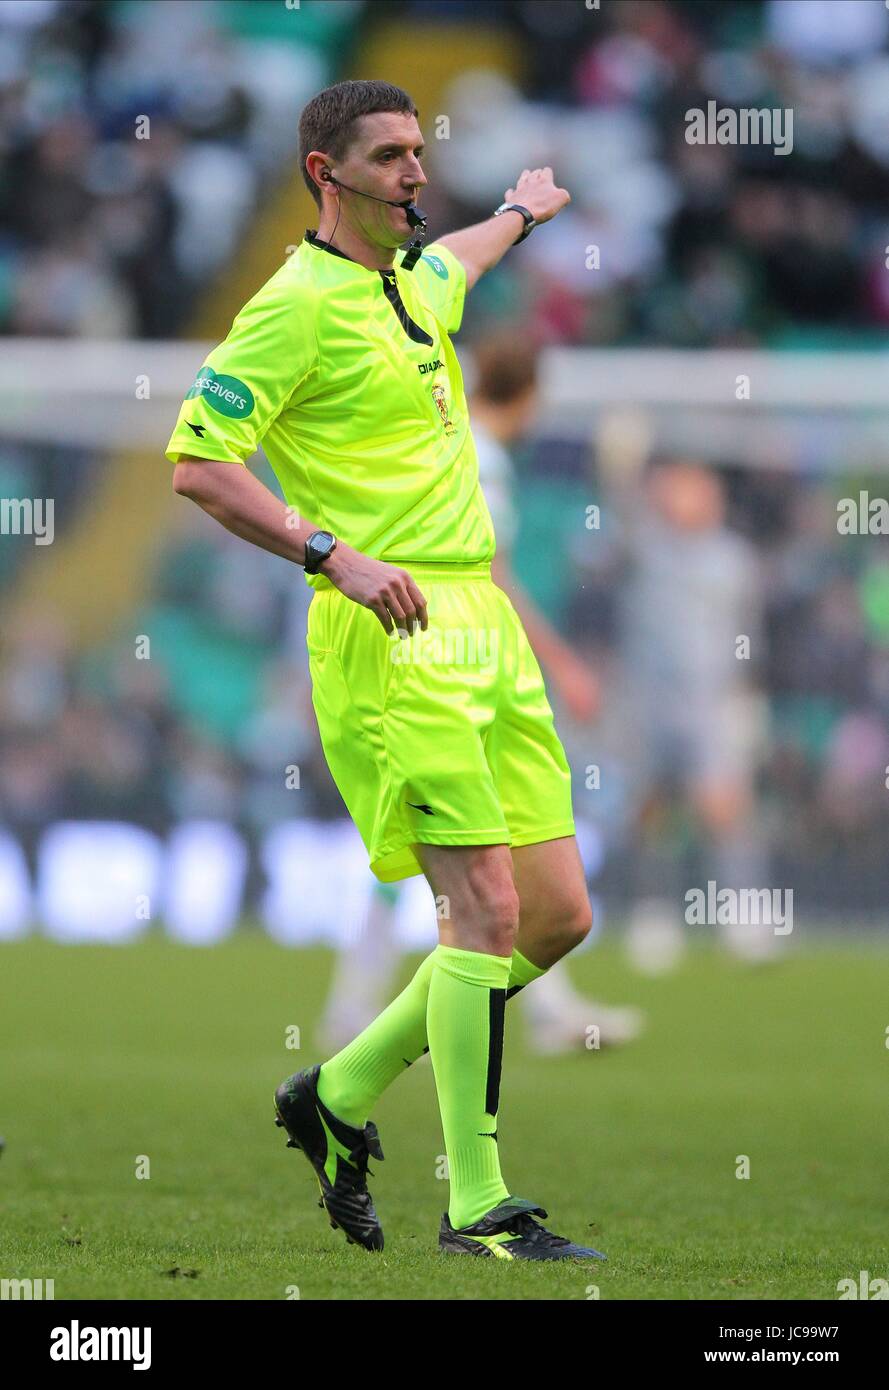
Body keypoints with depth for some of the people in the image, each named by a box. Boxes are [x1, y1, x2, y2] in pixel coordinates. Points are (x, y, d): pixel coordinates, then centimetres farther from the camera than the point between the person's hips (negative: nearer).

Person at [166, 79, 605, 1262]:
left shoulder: (418, 281, 17)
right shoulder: (299, 304, -8)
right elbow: (197, 460, -14)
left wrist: (520, 213, 63)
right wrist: (337, 557, -20)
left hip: (483, 624, 9)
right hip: (393, 635, -9)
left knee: (558, 913, 6)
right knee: (488, 910, -15)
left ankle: (342, 1095, 21)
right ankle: (476, 1204, -10)